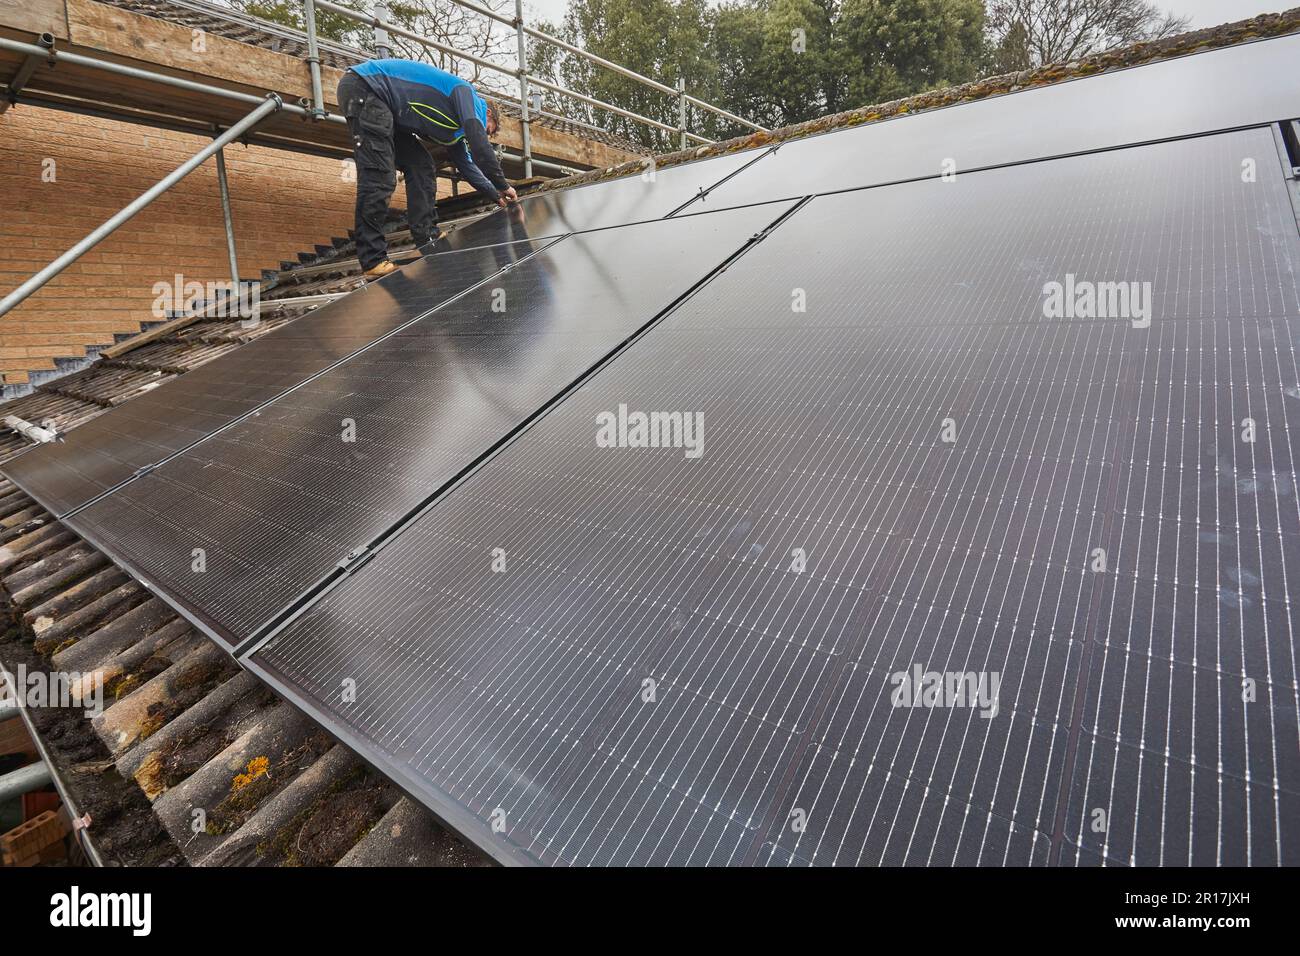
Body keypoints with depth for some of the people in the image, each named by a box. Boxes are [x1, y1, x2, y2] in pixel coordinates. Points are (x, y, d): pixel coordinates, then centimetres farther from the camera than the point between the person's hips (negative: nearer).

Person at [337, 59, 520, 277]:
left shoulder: (455, 122, 23)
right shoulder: (468, 93, -3)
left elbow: (466, 164, 28)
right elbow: (479, 145, -15)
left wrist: (496, 196, 26)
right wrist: (502, 186, -7)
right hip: (363, 88, -10)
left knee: (420, 166, 8)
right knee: (379, 177, -18)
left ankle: (429, 242, 3)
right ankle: (373, 261, -20)